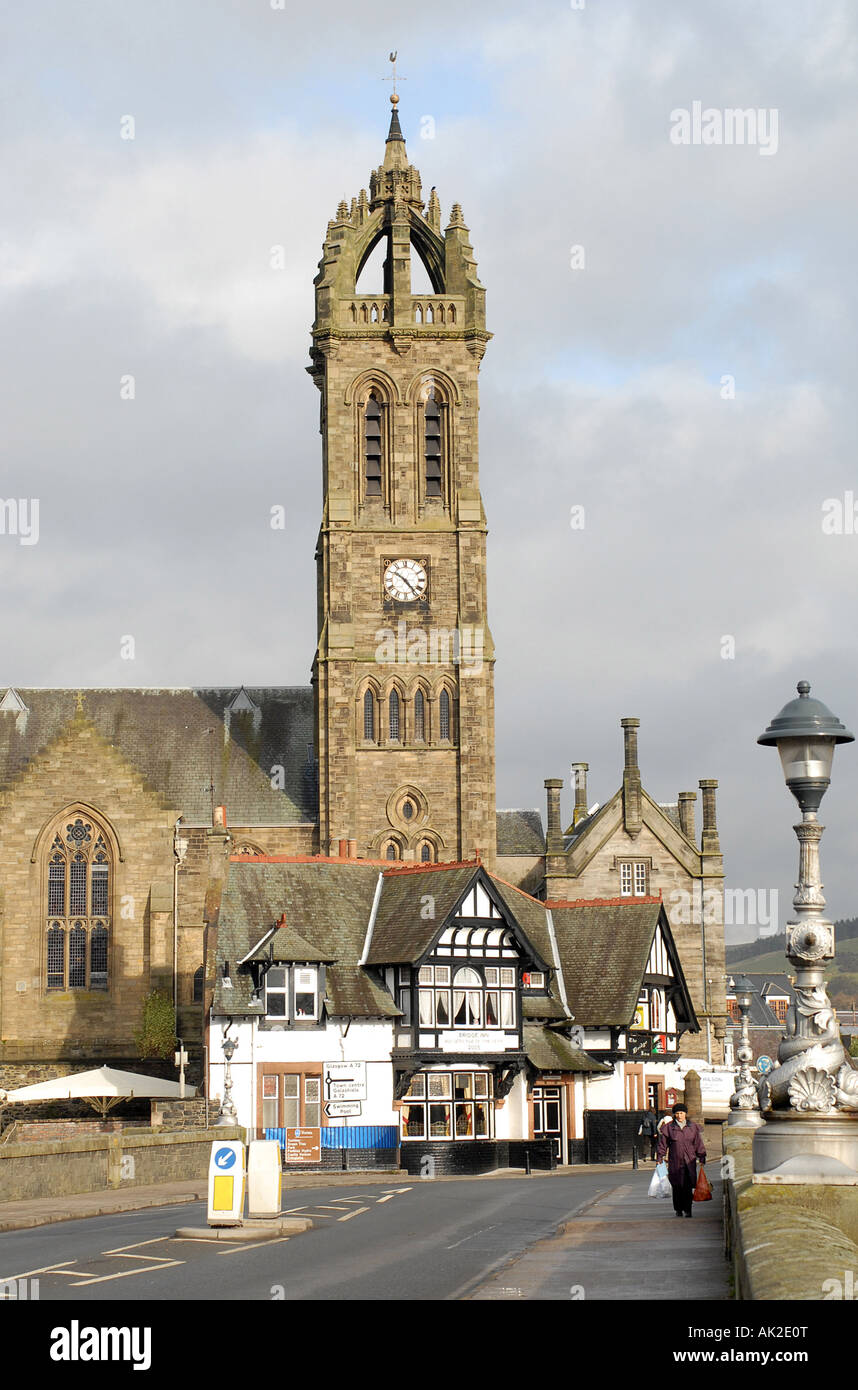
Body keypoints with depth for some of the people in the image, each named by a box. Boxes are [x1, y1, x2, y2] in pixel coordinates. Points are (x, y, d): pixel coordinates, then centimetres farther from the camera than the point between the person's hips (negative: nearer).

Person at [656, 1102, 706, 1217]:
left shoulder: (693, 1127, 7)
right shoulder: (668, 1128, 3)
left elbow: (698, 1144, 11)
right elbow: (662, 1144, 7)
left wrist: (702, 1157, 8)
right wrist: (660, 1158, 2)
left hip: (690, 1161, 0)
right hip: (675, 1161, 0)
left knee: (688, 1186, -5)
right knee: (676, 1186, 1)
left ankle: (687, 1210, 1)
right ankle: (678, 1209, 14)